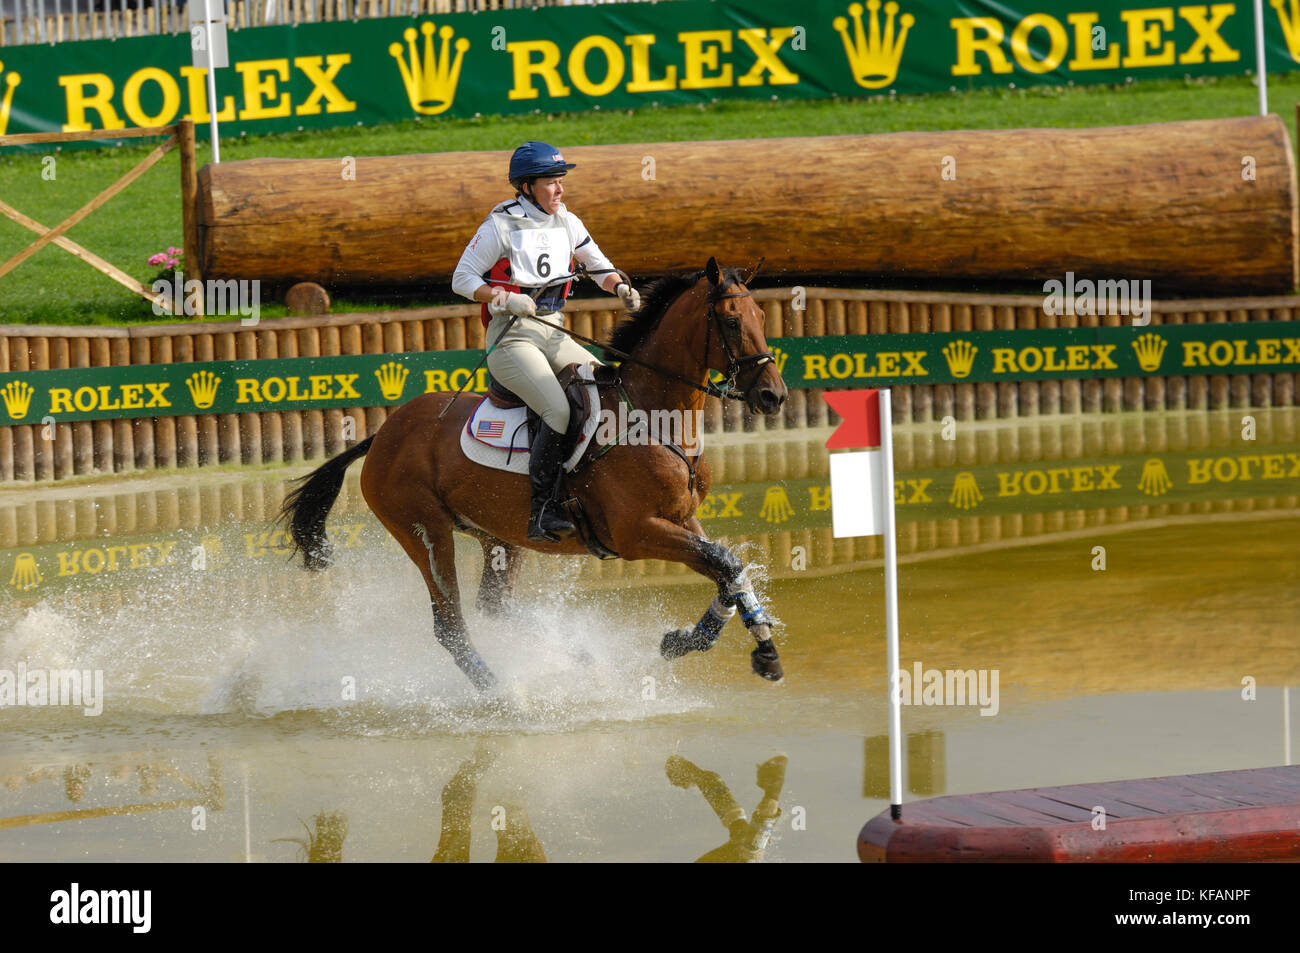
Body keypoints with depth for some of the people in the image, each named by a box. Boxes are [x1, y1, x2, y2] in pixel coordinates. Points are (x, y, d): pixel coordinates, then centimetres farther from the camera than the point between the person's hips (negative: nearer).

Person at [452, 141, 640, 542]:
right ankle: (541, 511, -26)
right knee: (558, 409, -29)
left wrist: (622, 288, -1)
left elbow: (598, 266, 21)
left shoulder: (567, 223, 10)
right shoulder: (500, 227, -6)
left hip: (554, 334, 7)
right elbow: (462, 279, -3)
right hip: (511, 337, -7)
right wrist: (506, 299, -17)